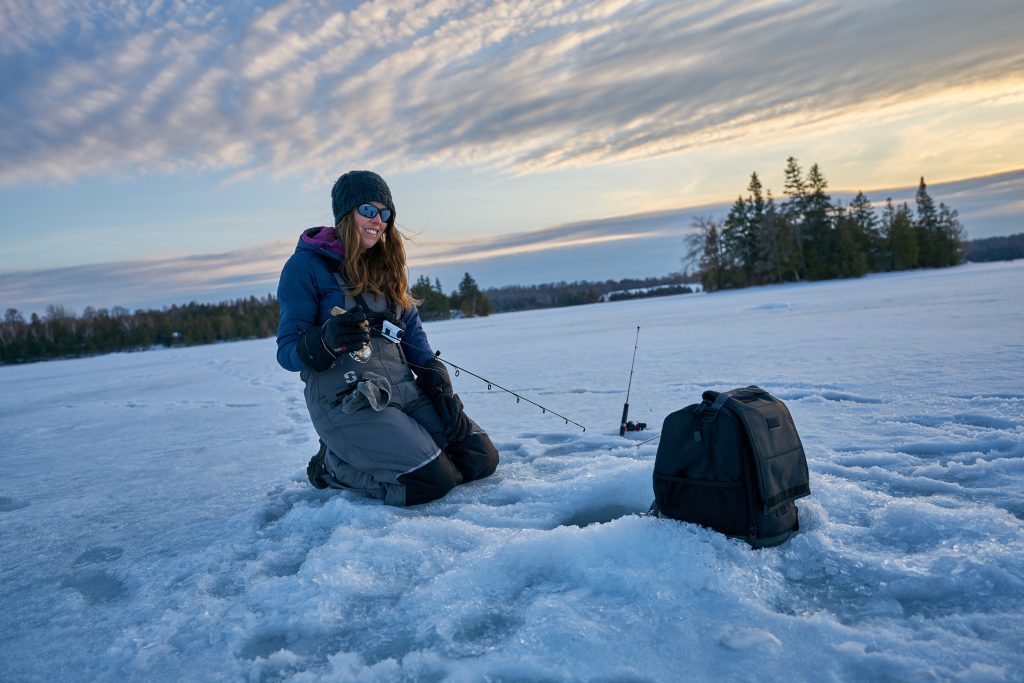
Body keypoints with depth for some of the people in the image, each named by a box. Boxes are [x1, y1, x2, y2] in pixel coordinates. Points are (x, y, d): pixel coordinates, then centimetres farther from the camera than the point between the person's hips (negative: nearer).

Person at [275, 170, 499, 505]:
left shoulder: (386, 263, 16)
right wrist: (326, 341, -29)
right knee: (431, 480, -21)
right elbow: (288, 352, -7)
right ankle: (334, 465, 4)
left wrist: (438, 383, 1)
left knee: (481, 458, -4)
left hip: (404, 390, 7)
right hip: (345, 399, -7)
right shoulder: (306, 266, -4)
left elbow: (412, 331, 15)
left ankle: (373, 454, 13)